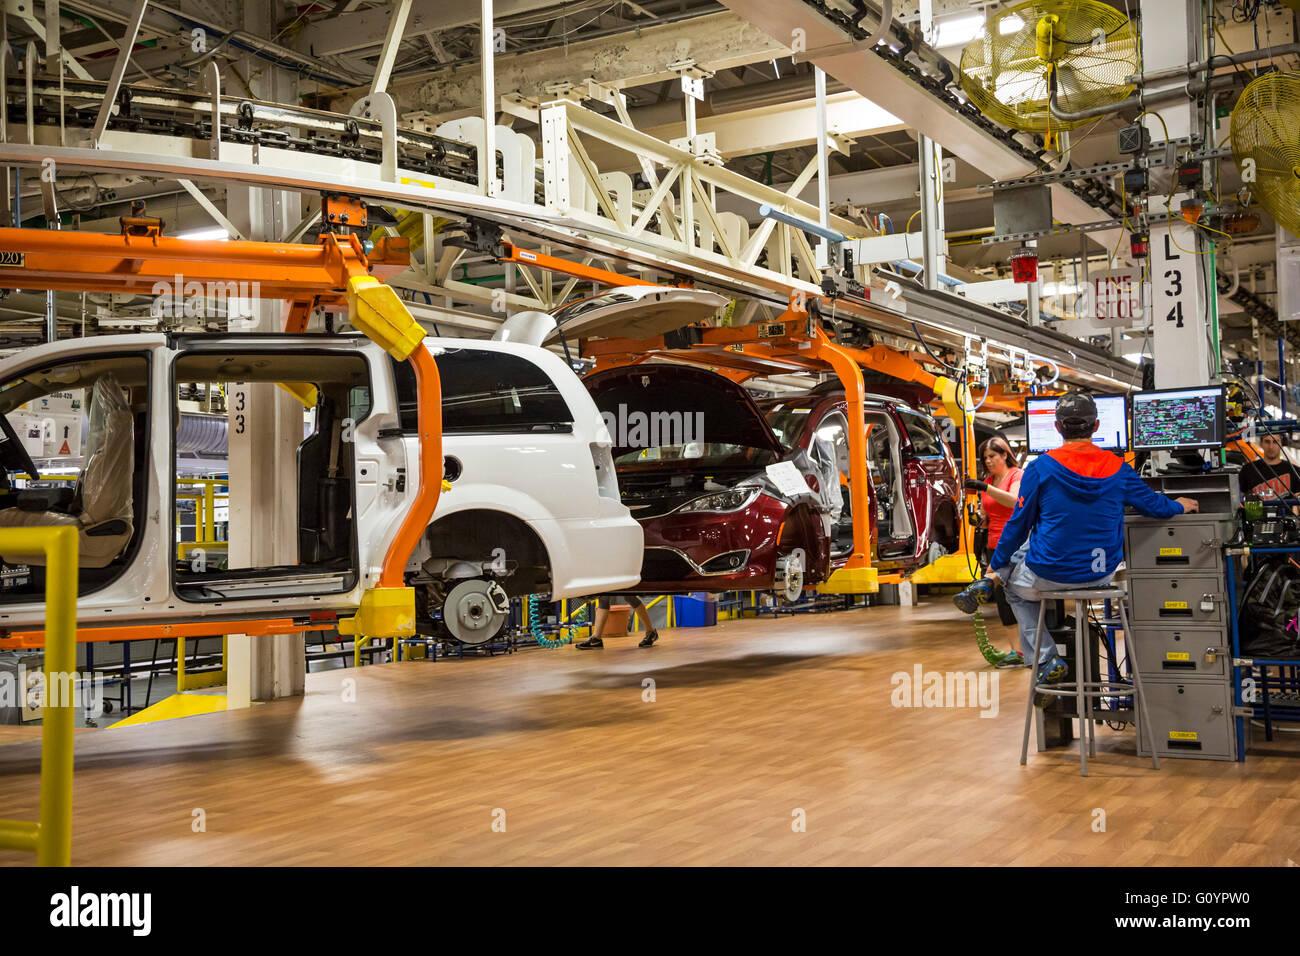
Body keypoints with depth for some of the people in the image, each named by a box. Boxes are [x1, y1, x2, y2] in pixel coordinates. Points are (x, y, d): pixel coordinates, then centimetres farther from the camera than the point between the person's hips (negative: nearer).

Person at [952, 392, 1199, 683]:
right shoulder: (1117, 469, -4)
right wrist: (1180, 505, 36)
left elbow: (1019, 524, -6)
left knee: (1017, 591, 31)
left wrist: (996, 565, 9)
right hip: (1102, 572, 4)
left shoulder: (1041, 467, -13)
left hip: (1049, 574, -4)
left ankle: (1046, 660, 19)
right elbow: (1155, 505, 12)